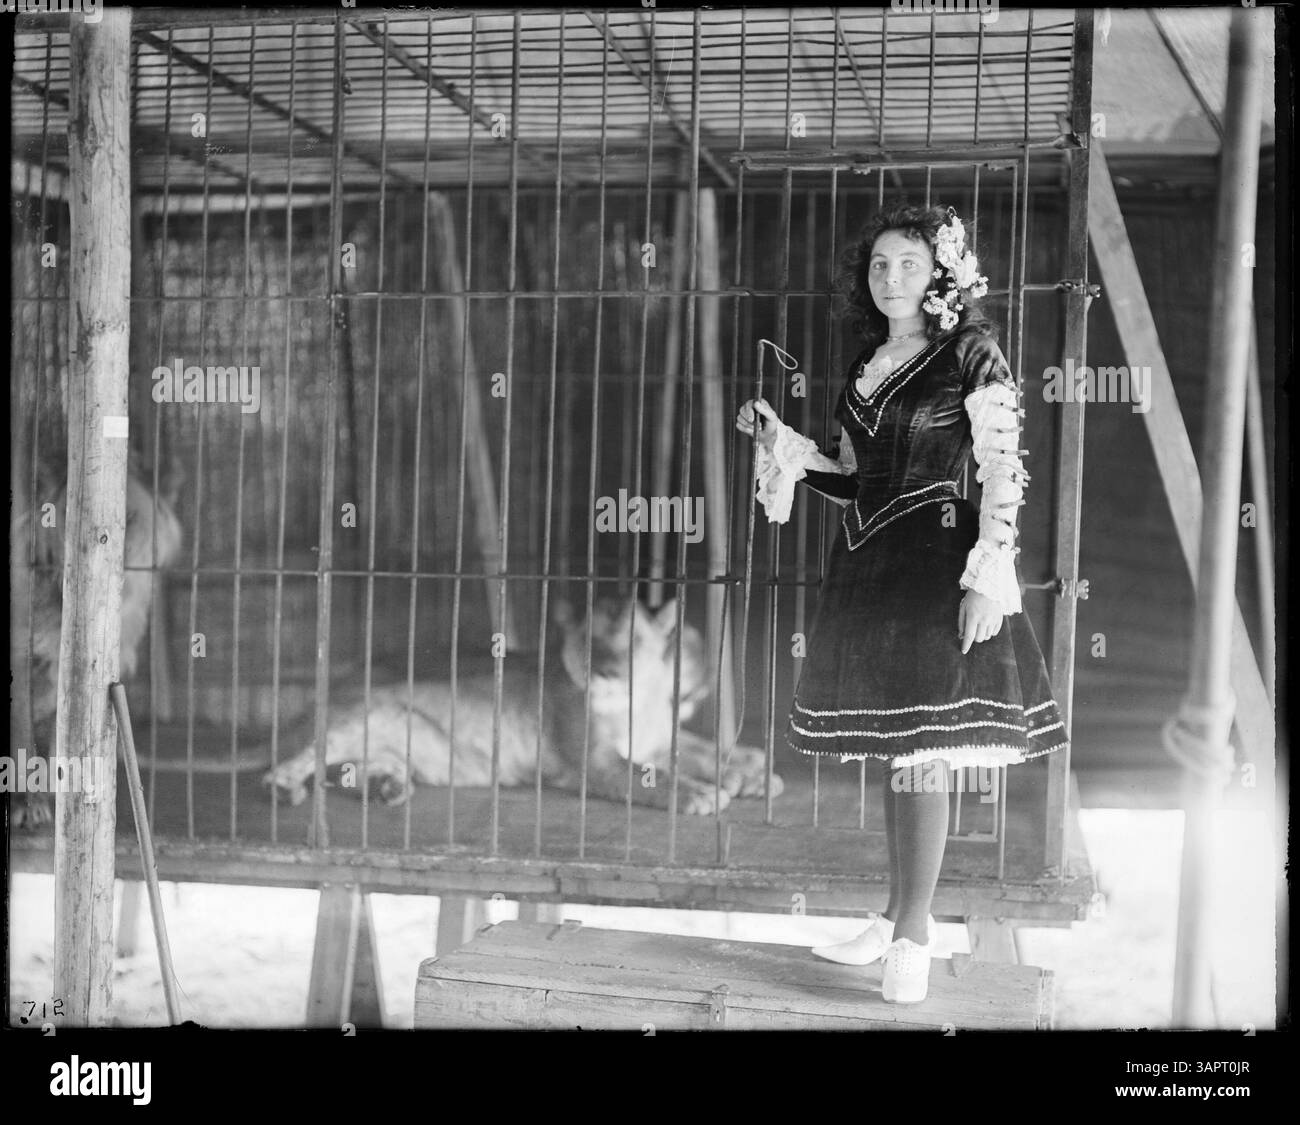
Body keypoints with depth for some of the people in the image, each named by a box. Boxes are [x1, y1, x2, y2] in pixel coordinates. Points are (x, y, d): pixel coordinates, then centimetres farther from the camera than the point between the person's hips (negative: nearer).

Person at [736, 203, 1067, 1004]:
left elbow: (1005, 472, -9)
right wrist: (779, 441, 10)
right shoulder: (868, 365, 15)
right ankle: (899, 916, 21)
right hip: (866, 567, 6)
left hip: (934, 563, -6)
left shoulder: (972, 356, -4)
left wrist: (989, 577, -16)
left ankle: (914, 936, 1)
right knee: (894, 749, 11)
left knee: (921, 751, -6)